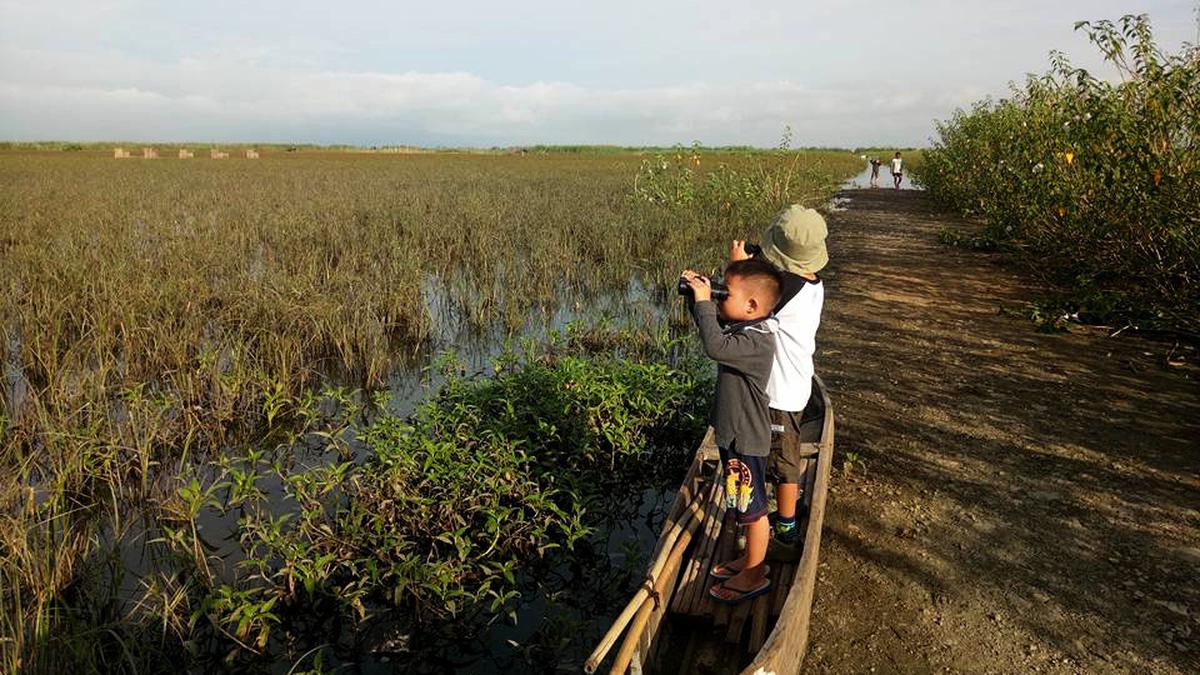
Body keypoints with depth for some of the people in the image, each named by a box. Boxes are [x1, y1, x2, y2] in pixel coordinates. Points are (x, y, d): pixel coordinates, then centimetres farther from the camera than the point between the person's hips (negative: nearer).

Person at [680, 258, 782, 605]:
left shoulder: (757, 342, -27)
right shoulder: (743, 328, 2)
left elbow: (715, 346, -43)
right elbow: (711, 326, 17)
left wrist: (704, 302, -34)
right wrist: (699, 296, 0)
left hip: (746, 440, -9)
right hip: (734, 434, 10)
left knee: (752, 508, 8)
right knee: (745, 505, 23)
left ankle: (754, 576, 25)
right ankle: (751, 559, 41)